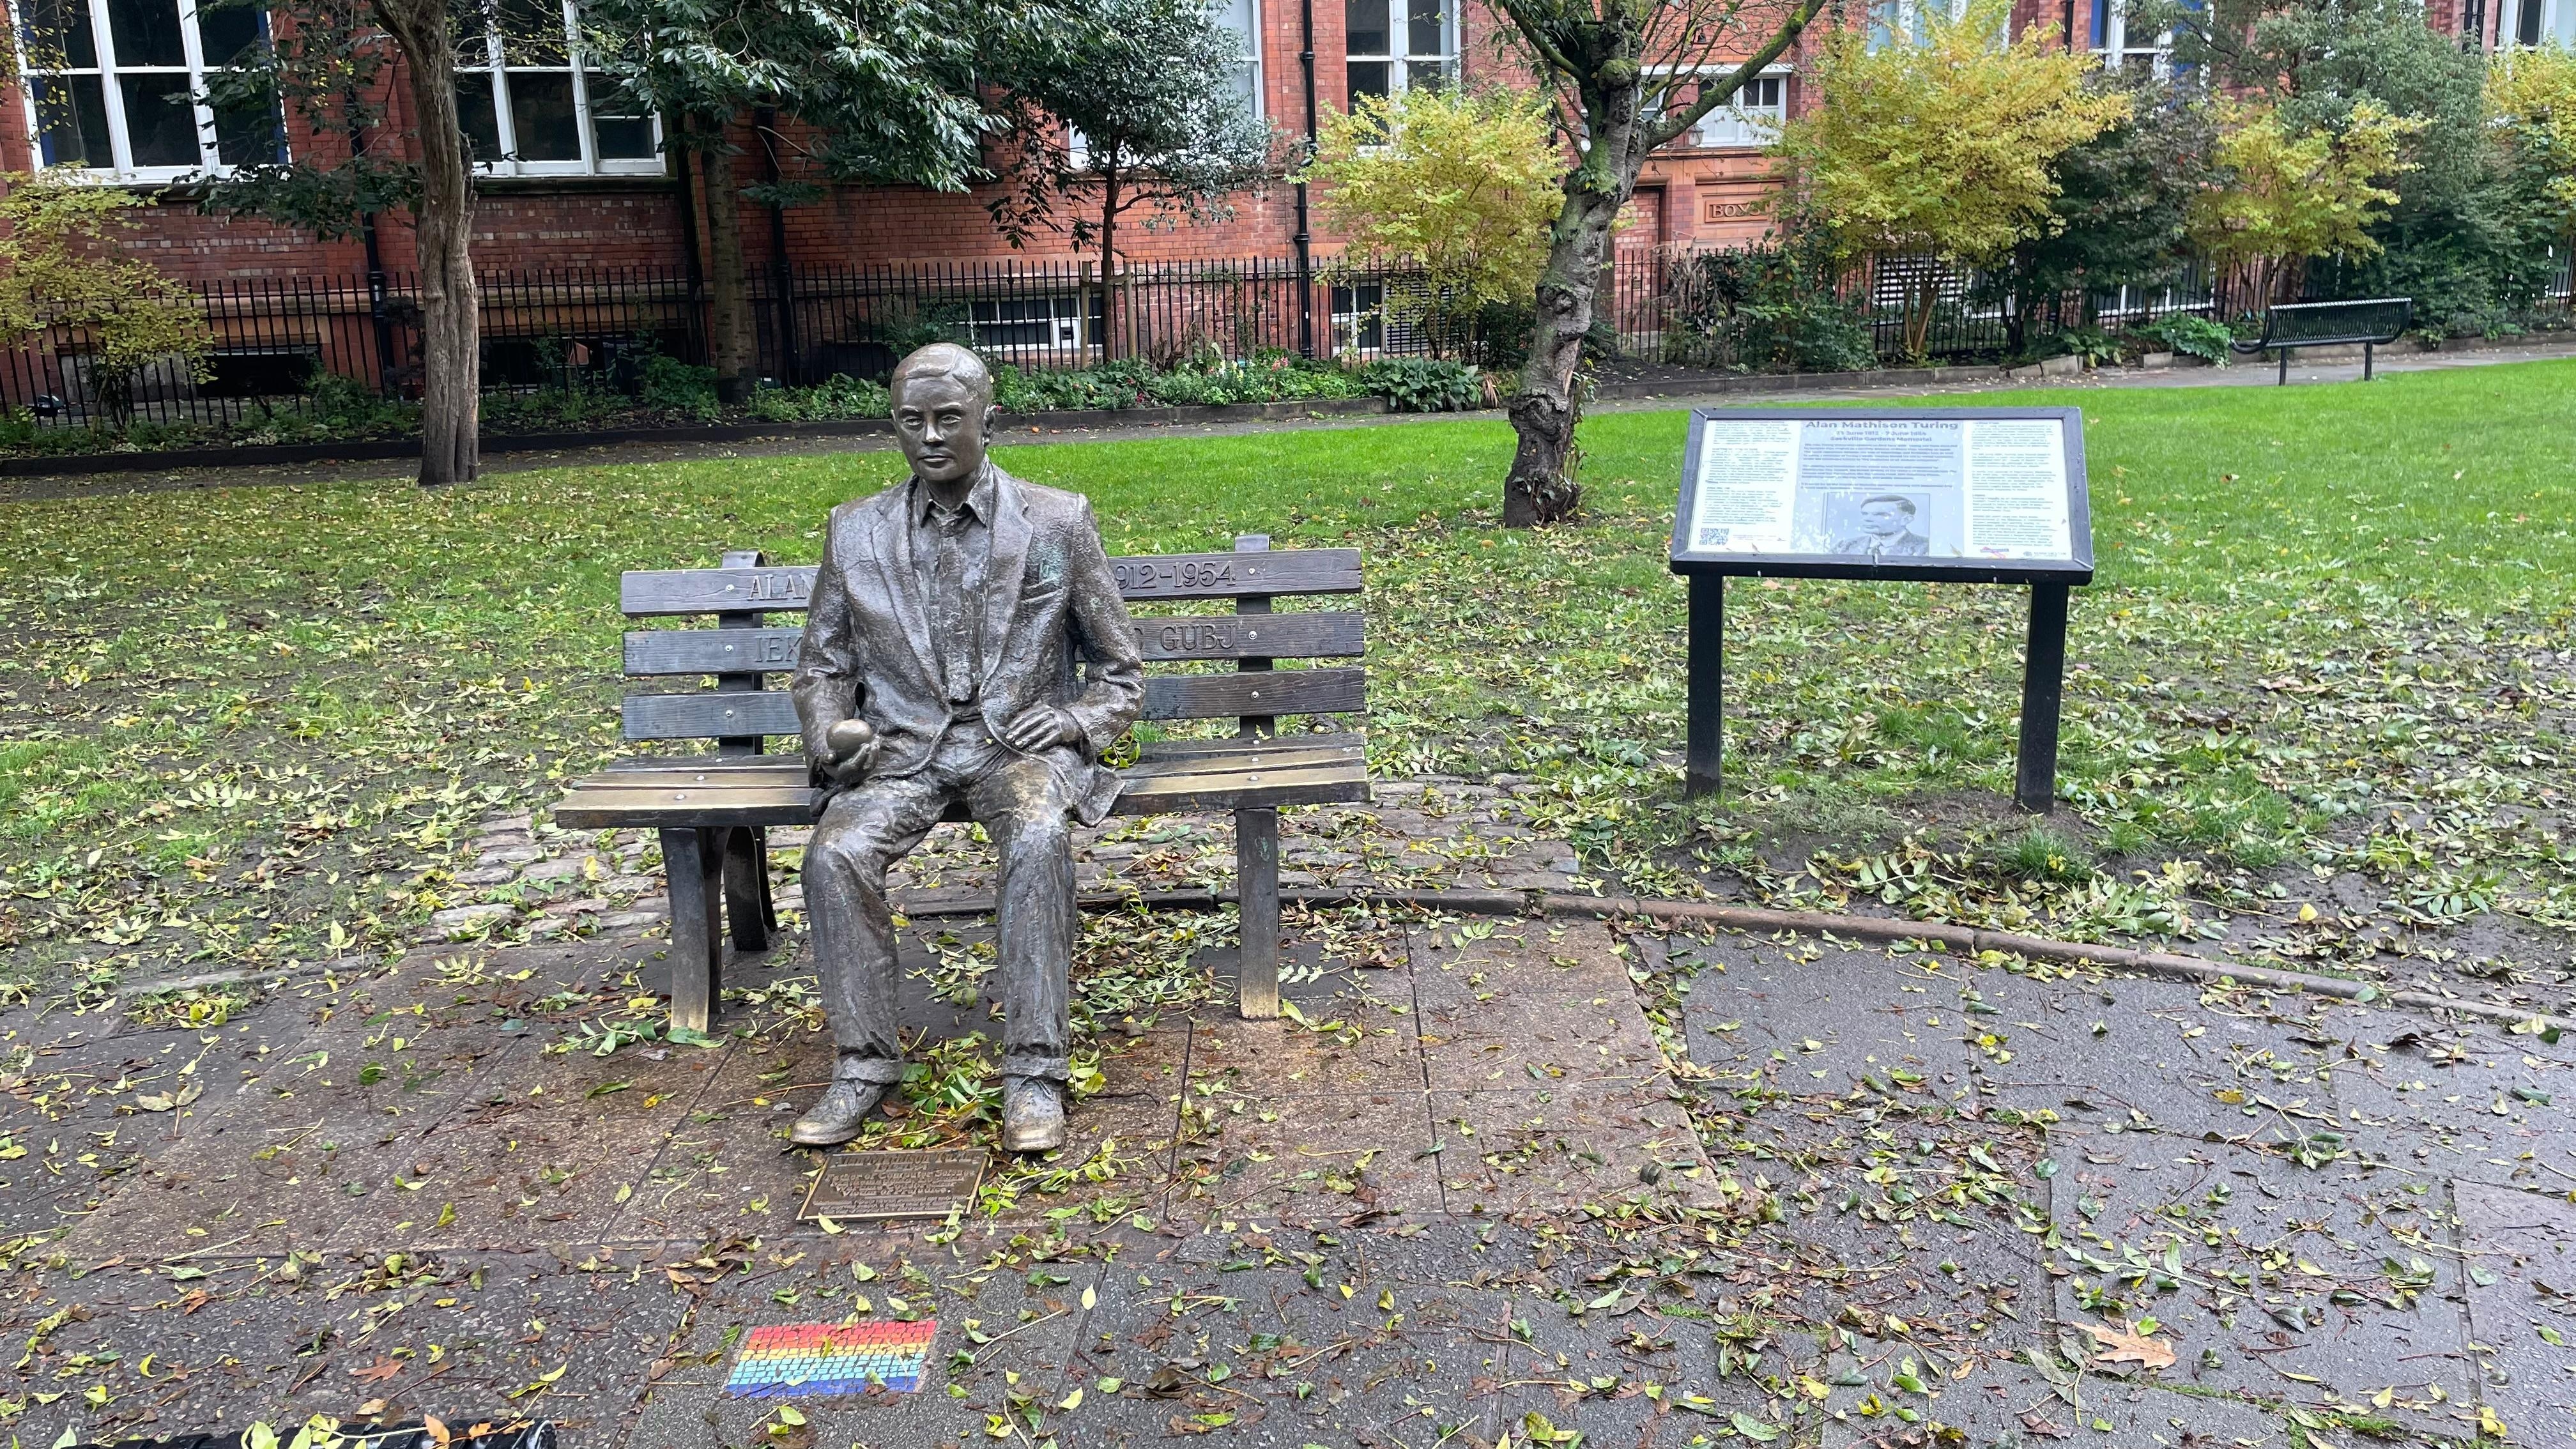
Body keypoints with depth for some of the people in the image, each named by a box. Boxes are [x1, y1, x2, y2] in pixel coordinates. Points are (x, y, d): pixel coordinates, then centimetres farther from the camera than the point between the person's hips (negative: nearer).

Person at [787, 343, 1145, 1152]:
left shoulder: (1059, 522, 4)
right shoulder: (855, 531, 10)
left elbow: (1120, 674, 9)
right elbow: (821, 669, 15)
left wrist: (1076, 722, -12)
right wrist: (834, 733, -7)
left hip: (1018, 744, -2)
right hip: (901, 750, 2)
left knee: (1038, 840, -35)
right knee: (836, 853, -28)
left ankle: (1034, 1073, -27)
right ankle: (864, 1064, -13)